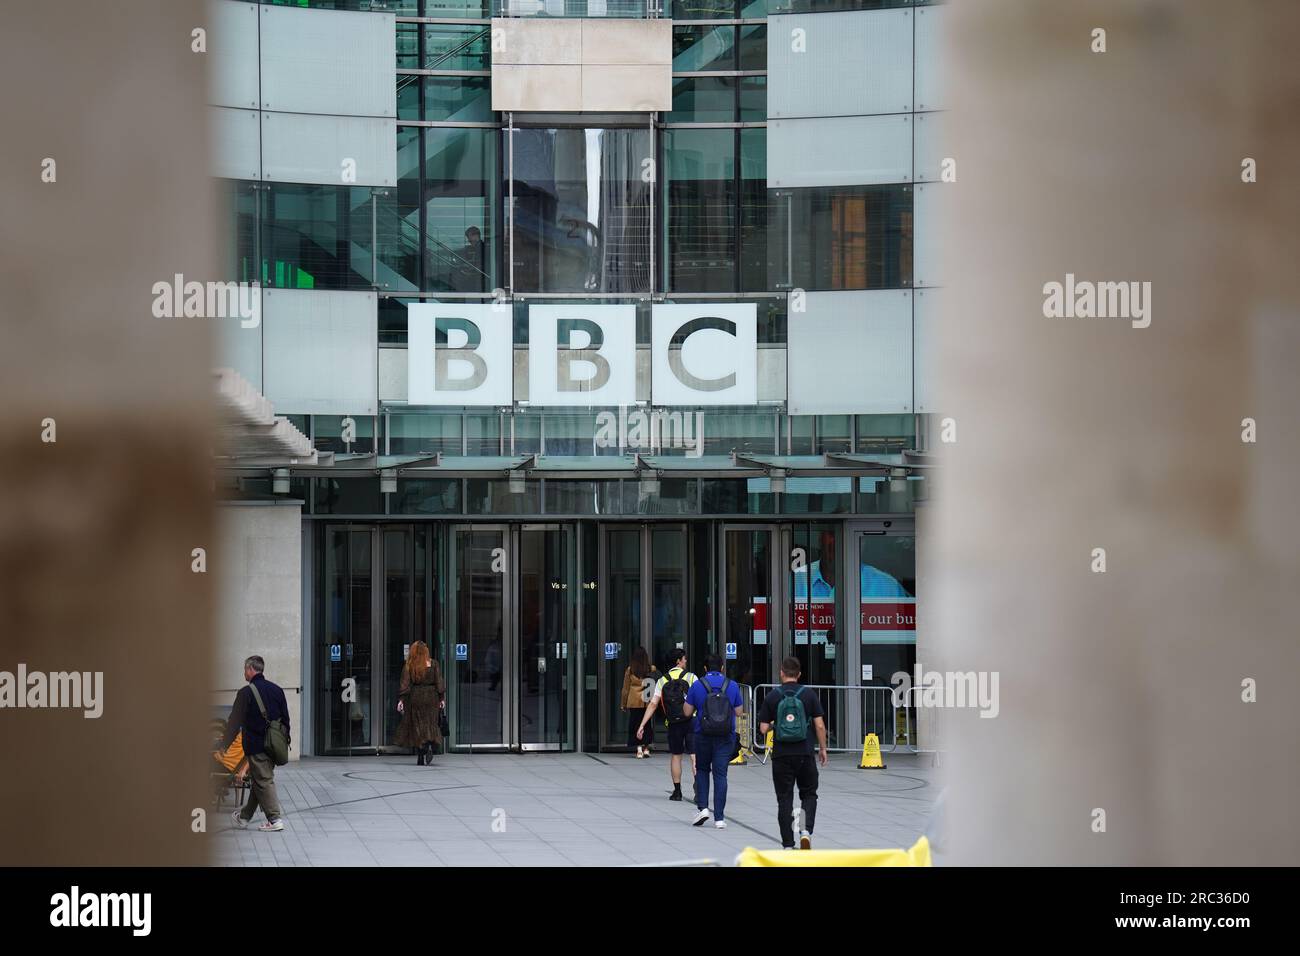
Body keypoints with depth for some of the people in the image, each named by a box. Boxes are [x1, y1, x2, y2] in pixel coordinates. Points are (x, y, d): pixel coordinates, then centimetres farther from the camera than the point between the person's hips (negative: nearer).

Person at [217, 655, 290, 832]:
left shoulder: (246, 692, -11)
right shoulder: (276, 690, 8)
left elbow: (234, 723, -10)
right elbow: (286, 719, 12)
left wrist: (222, 746, -6)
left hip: (256, 746, -7)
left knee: (263, 781, -3)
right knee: (260, 780, 15)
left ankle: (275, 819, -7)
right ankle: (245, 816, 27)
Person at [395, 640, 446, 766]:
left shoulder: (409, 666, -2)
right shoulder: (433, 664, 0)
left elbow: (404, 684, -4)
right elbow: (439, 682, 1)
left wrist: (401, 699, -2)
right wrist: (442, 698, 6)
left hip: (415, 698, 0)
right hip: (431, 697, 0)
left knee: (417, 727, 6)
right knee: (430, 725, 5)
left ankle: (420, 758, 4)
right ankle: (429, 746, -22)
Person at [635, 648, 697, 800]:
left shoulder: (662, 681, 4)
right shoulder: (691, 677, -2)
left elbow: (653, 704, -1)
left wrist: (642, 725, -1)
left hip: (674, 723, 2)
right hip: (691, 721, -2)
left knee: (676, 756, 13)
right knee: (694, 756, -3)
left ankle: (677, 791, 13)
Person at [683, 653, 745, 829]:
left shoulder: (697, 685, -4)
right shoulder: (732, 686, 0)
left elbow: (687, 712, -1)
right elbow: (739, 712, 5)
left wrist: (687, 699, 19)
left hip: (703, 735, -1)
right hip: (726, 737, 1)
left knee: (702, 770, 18)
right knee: (720, 774, 2)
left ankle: (702, 807, 3)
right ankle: (719, 818, -2)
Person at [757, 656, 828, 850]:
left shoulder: (772, 697, -2)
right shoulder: (809, 694, -2)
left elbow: (763, 729, -2)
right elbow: (820, 725, -4)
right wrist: (822, 748, 8)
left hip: (781, 755, 0)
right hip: (805, 754, 0)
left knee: (784, 799, 7)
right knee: (809, 794, 15)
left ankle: (788, 845, 5)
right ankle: (806, 829, -9)